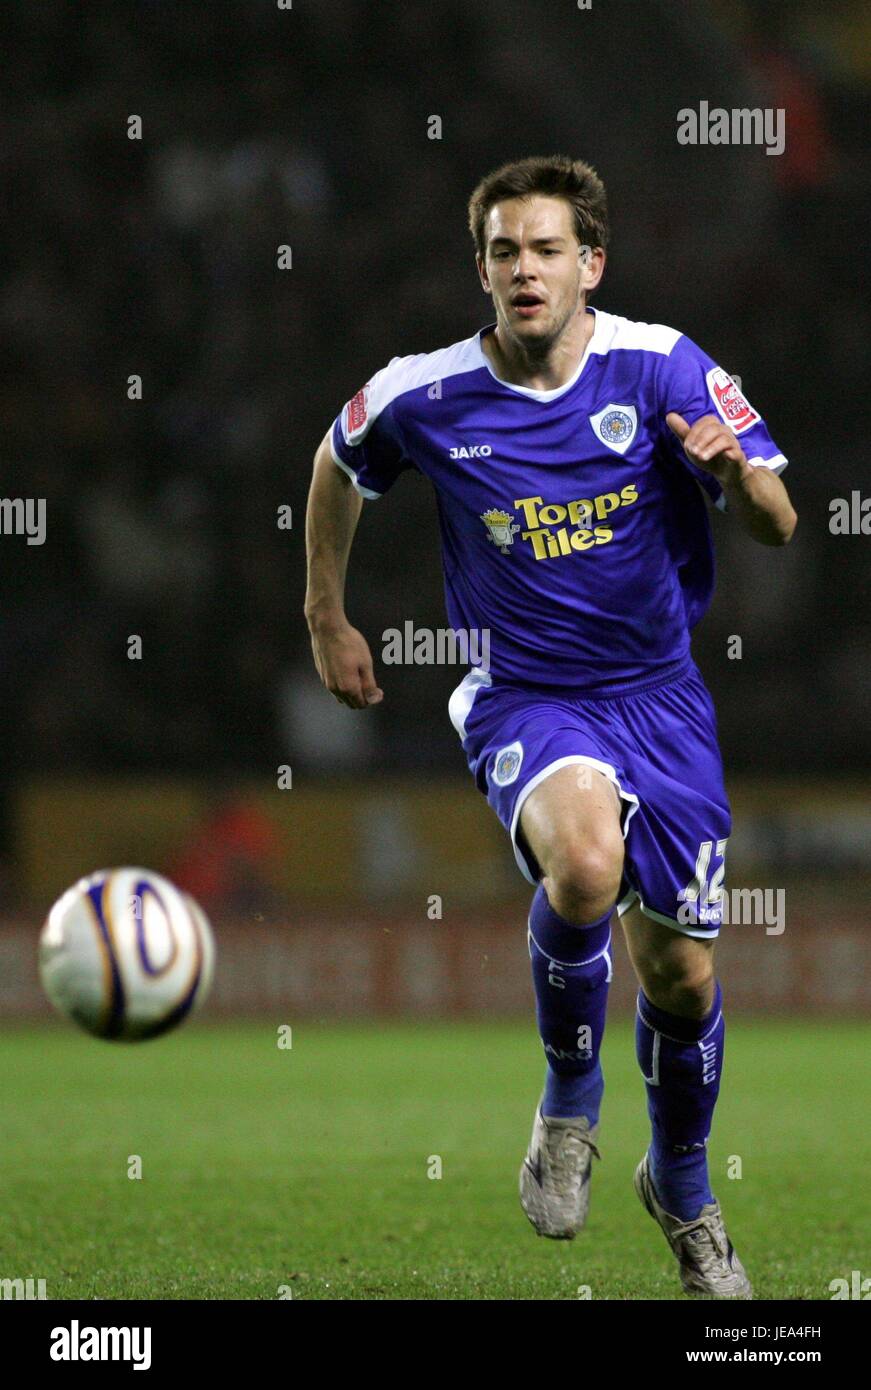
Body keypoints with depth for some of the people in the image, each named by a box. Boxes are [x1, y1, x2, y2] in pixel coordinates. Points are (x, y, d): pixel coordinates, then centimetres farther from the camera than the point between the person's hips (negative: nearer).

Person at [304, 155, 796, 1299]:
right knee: (586, 860, -35)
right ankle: (571, 1098, -8)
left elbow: (776, 528, -7)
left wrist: (735, 467, -29)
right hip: (523, 692, -2)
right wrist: (328, 621, 18)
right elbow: (339, 467, 14)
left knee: (681, 974, 8)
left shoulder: (663, 368, -10)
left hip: (659, 691, 2)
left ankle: (684, 1190, 37)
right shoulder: (424, 398, -8)